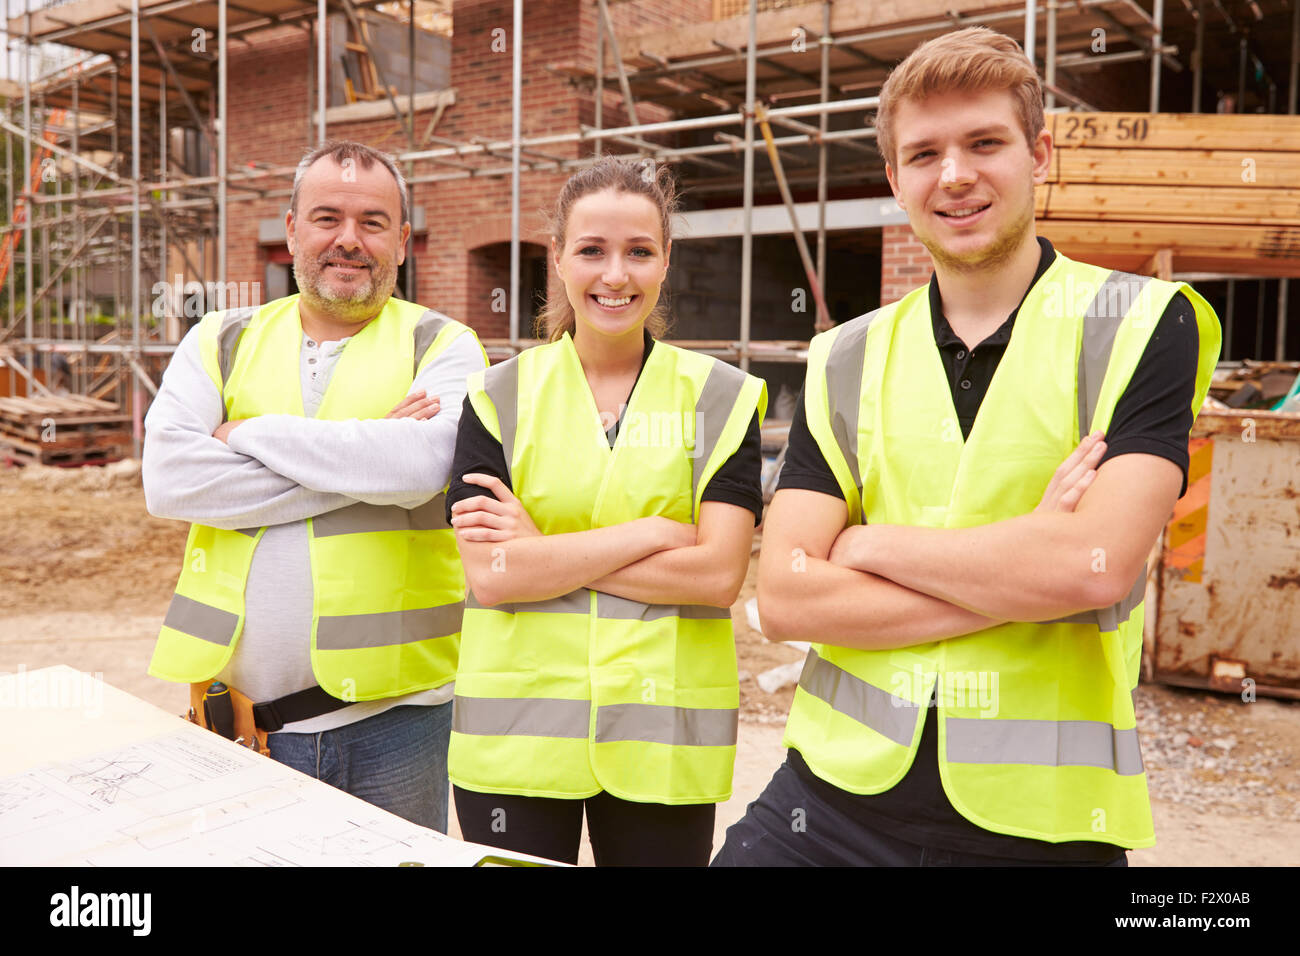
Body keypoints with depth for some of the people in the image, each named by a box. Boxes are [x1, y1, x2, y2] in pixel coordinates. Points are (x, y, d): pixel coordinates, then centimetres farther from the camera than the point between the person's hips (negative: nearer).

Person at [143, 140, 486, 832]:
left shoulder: (442, 347, 1)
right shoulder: (221, 343, 8)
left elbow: (421, 464, -19)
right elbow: (168, 479, -9)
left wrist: (249, 433, -10)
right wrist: (360, 466, -13)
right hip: (239, 705, 2)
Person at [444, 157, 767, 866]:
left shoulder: (721, 398, 1)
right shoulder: (501, 396, 2)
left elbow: (719, 575, -10)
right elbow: (489, 575, -9)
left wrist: (543, 552, -11)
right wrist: (650, 533, -13)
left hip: (663, 743, 0)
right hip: (516, 735, 0)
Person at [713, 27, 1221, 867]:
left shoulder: (1142, 325, -3)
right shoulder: (848, 361, 4)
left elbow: (1095, 565, -18)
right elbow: (786, 597, -6)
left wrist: (872, 545, -9)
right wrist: (1018, 577, -14)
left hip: (1042, 822, -2)